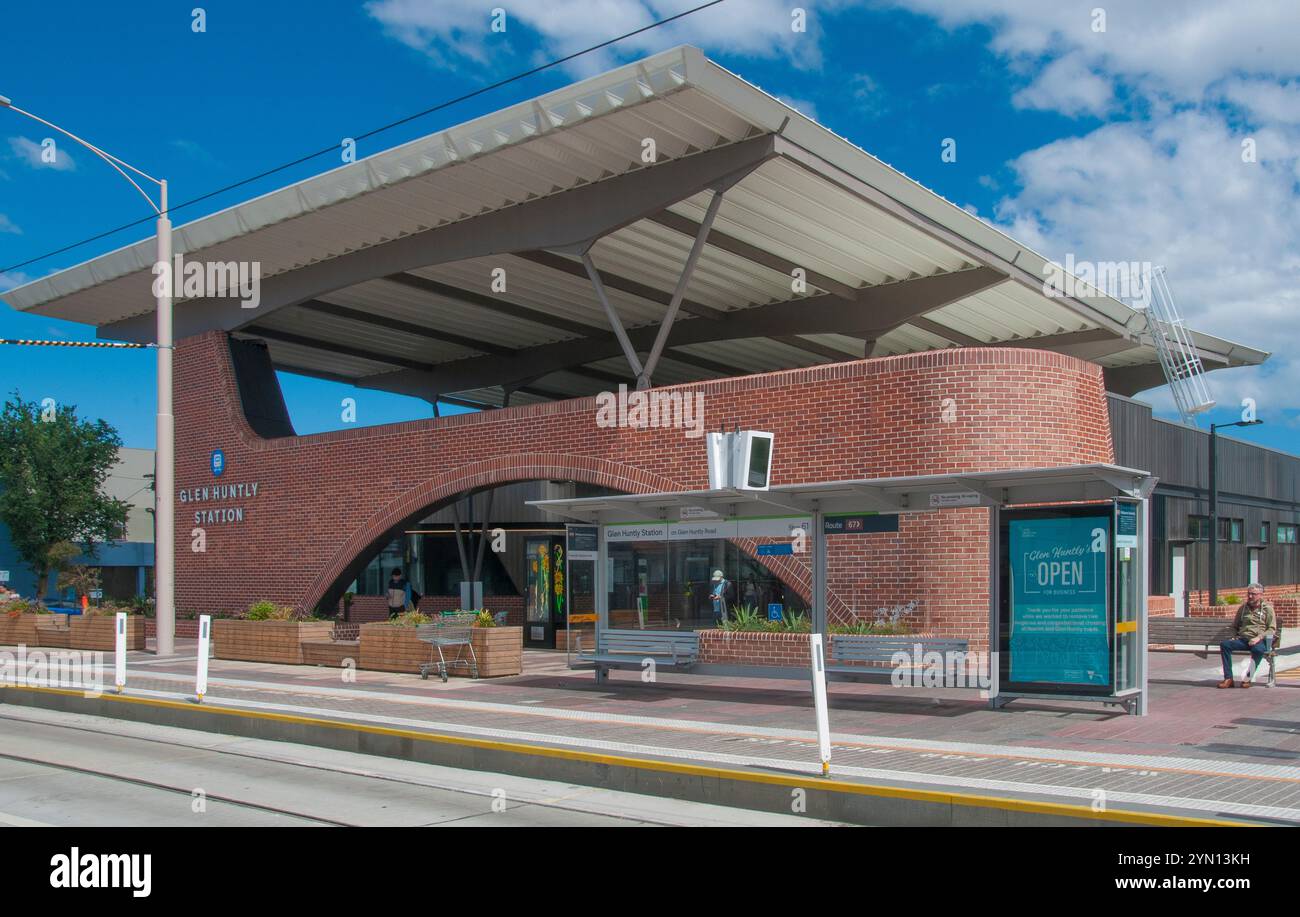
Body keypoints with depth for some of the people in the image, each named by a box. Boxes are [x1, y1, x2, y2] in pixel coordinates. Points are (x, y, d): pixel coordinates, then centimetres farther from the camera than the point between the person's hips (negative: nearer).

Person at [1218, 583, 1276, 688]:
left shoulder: (1267, 609, 9)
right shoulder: (1243, 608, 22)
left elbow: (1272, 629, 1)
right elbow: (1235, 626, 32)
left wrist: (1259, 637, -15)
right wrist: (1234, 636, 11)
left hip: (1260, 641, -4)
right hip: (1242, 639, 4)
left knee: (1258, 649, -40)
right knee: (1224, 644, -24)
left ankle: (1248, 678, -25)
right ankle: (1228, 678, -28)